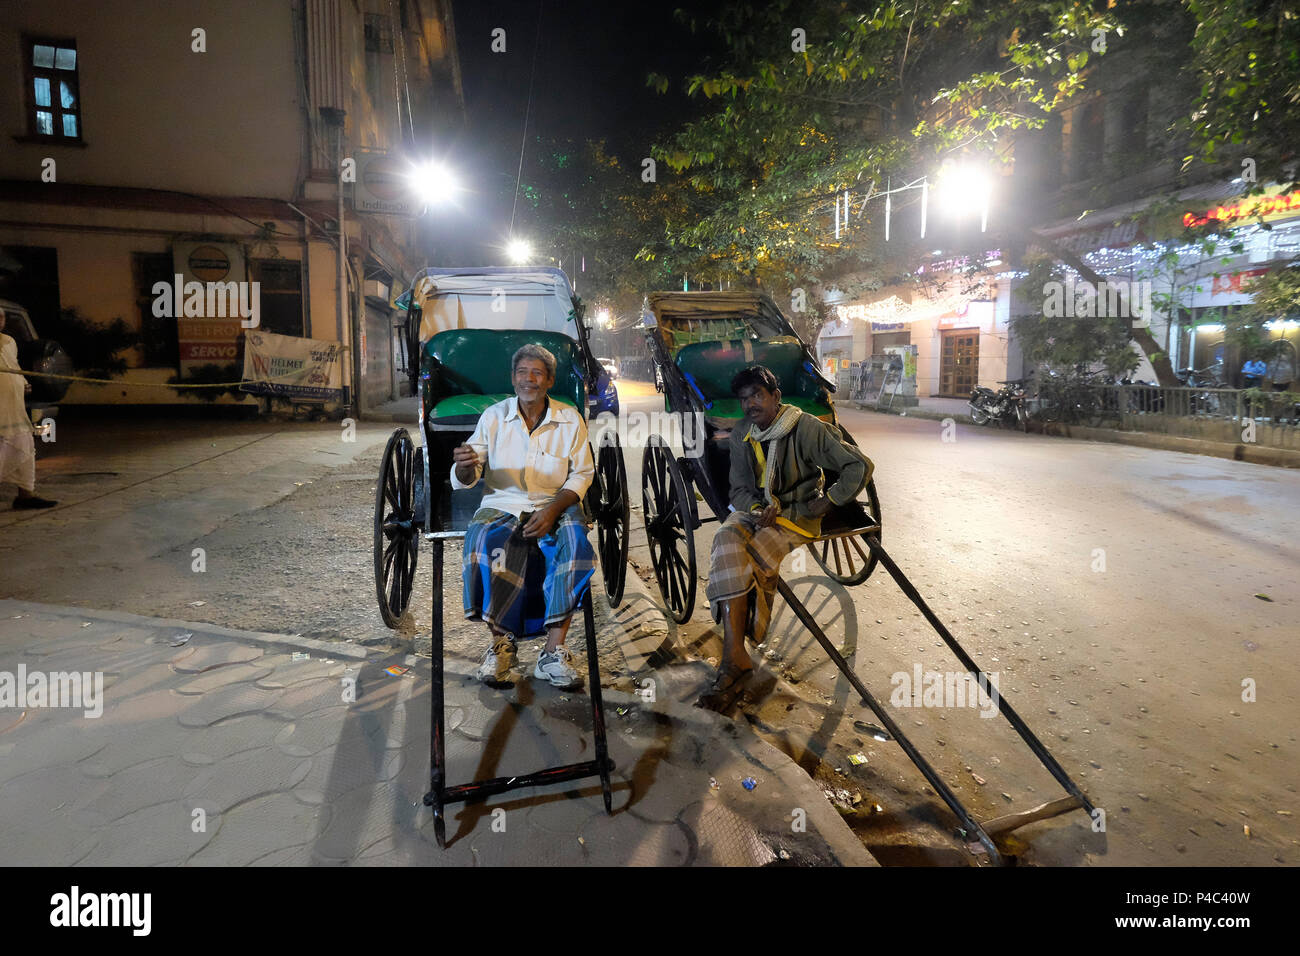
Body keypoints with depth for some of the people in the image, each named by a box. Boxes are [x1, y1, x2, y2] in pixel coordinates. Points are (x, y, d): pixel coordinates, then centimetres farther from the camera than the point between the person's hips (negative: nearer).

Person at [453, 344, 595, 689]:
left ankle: (554, 651, -28)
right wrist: (465, 466, -26)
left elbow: (582, 474, 2)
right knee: (482, 540, -34)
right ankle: (501, 641, -19)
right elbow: (465, 479, 1)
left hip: (556, 505, 0)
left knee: (575, 540, -33)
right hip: (502, 505, 0)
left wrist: (552, 511, -16)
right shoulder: (493, 416, 3)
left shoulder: (570, 420, 3)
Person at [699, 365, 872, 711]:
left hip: (799, 515, -4)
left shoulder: (806, 429, -13)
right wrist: (758, 508, -14)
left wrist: (827, 501, -7)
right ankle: (734, 661, -34)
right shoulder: (740, 436, 4)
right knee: (726, 542, -29)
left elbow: (860, 466, -11)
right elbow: (739, 489, 7)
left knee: (754, 556, -31)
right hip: (754, 510, 4)